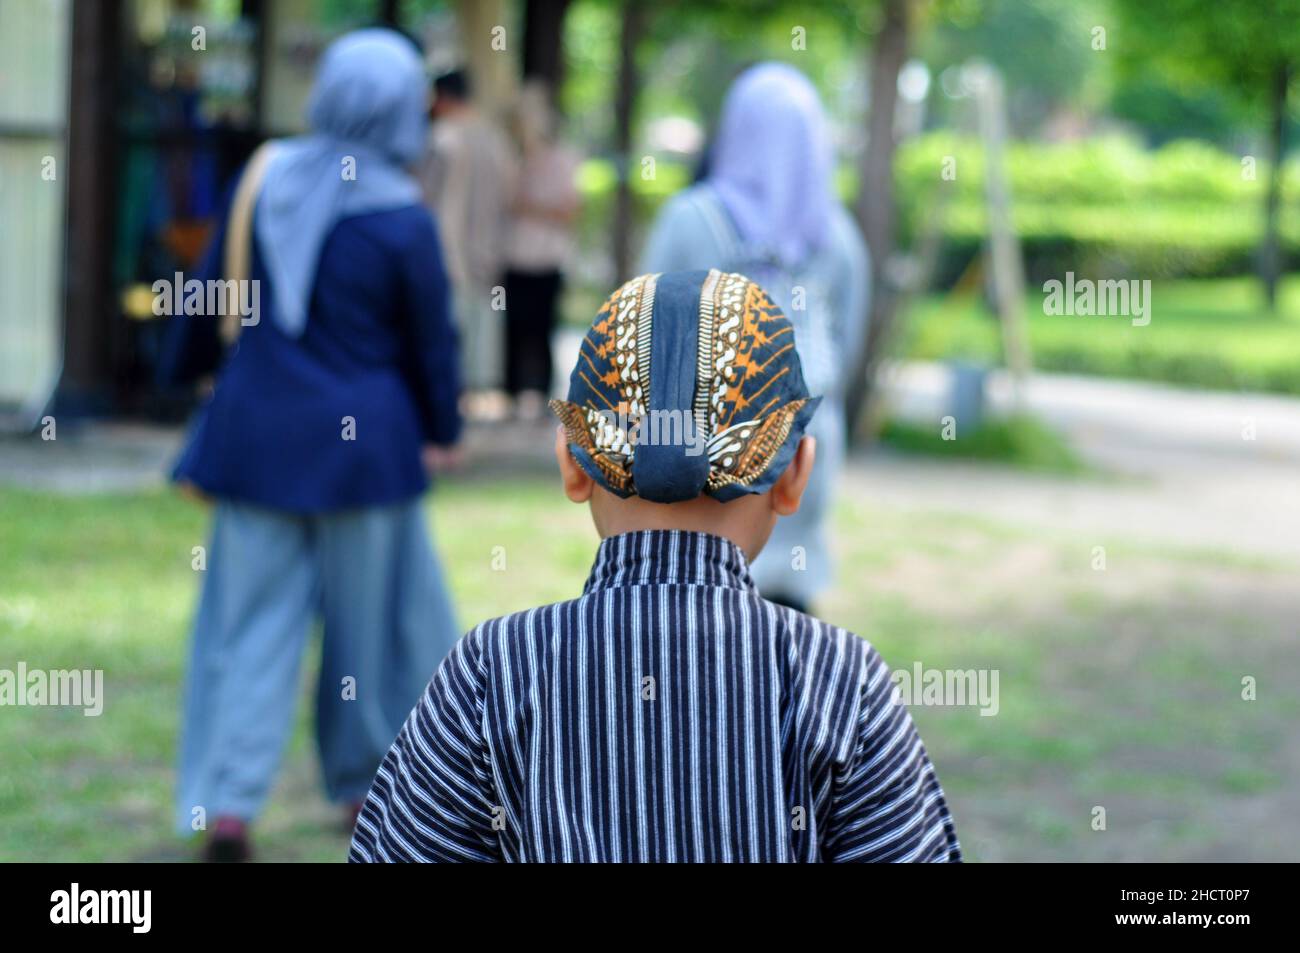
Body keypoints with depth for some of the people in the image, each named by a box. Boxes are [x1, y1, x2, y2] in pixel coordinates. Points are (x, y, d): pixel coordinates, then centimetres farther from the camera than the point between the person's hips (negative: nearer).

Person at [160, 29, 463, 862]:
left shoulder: (268, 179, -1)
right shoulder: (402, 220, -13)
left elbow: (211, 290, 9)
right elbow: (432, 340, -4)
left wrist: (185, 370, 26)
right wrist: (444, 428, 13)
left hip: (260, 433, 3)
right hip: (363, 442, -3)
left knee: (253, 620, 6)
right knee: (375, 616, 14)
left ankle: (227, 802, -4)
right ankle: (367, 782, 27)